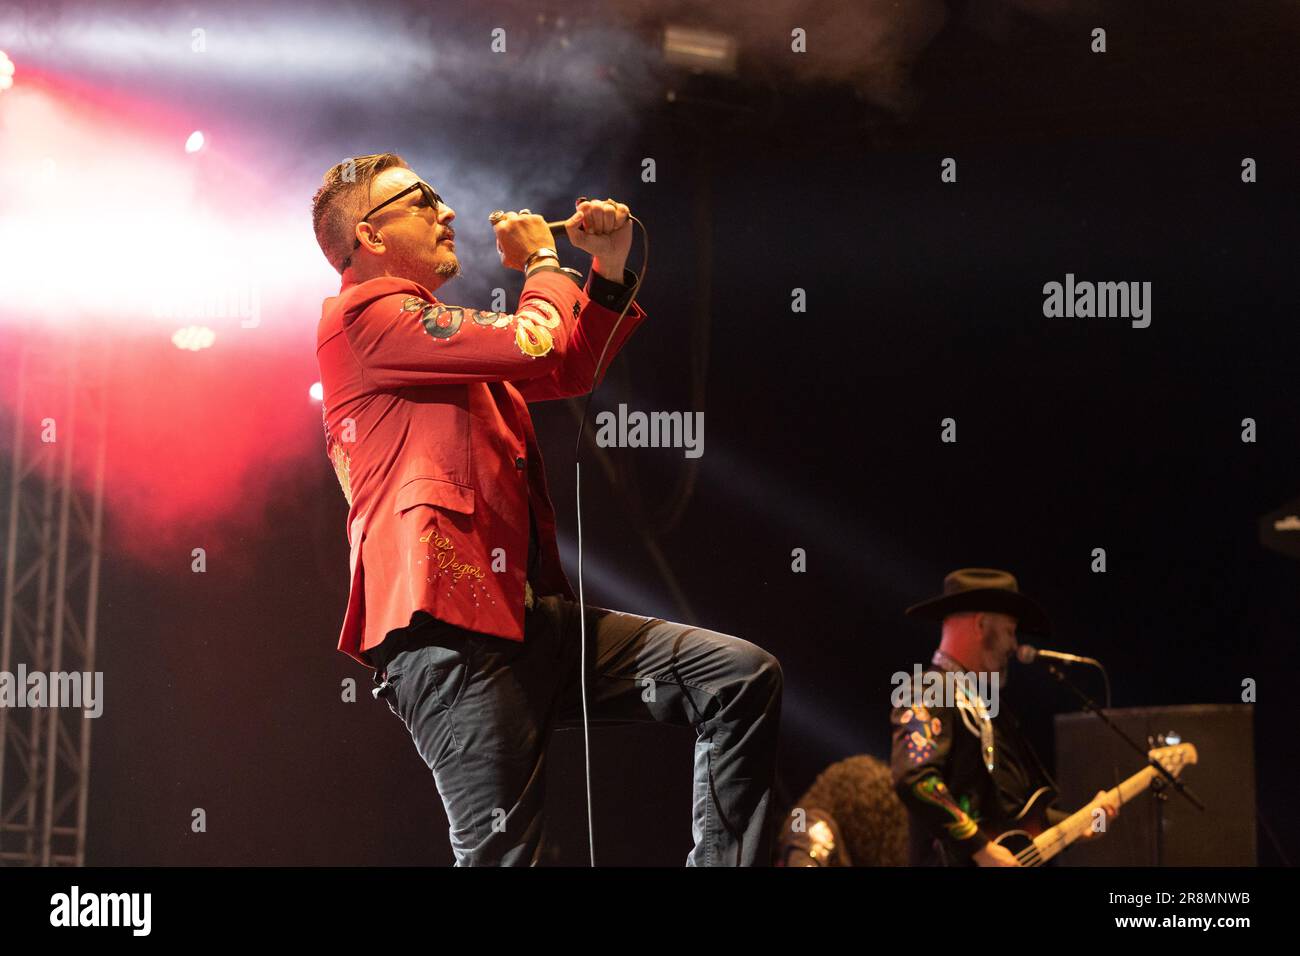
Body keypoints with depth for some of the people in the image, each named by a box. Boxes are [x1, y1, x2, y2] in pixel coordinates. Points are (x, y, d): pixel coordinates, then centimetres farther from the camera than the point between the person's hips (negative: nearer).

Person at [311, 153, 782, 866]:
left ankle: (721, 861, 2)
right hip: (455, 634, -10)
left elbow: (569, 372, 36)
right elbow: (535, 344, -13)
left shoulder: (438, 338, 28)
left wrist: (609, 269, 23)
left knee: (744, 678, 3)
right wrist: (543, 262, 7)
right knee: (500, 850, -14)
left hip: (527, 616, 10)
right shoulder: (363, 313, -3)